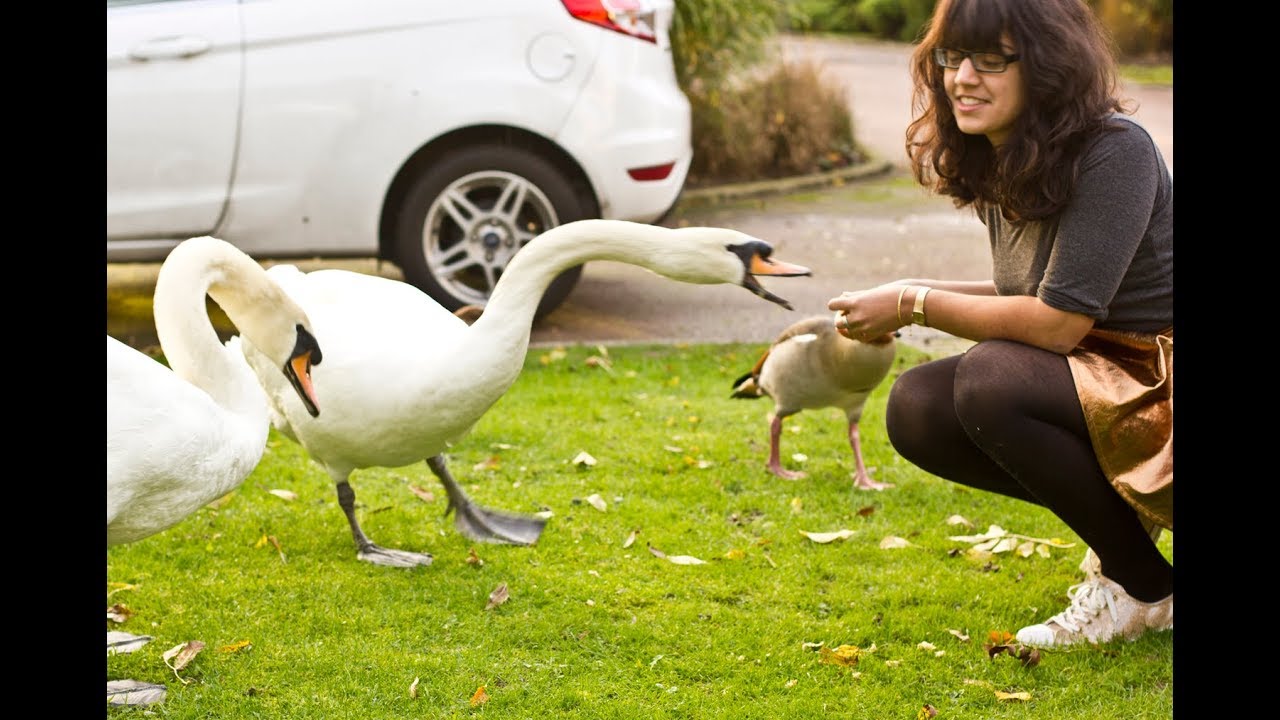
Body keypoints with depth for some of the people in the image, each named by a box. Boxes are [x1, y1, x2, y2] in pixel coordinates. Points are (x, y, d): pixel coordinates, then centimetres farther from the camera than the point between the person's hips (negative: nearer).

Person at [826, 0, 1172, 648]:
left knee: (990, 381, -30)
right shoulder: (1001, 164, 4)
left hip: (1158, 382, -8)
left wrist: (915, 306, -17)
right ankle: (1118, 516, 8)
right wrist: (919, 293, -1)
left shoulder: (1114, 151, -22)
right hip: (1090, 378, 9)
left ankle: (1143, 589, -11)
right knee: (916, 409, -9)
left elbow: (1058, 320, -25)